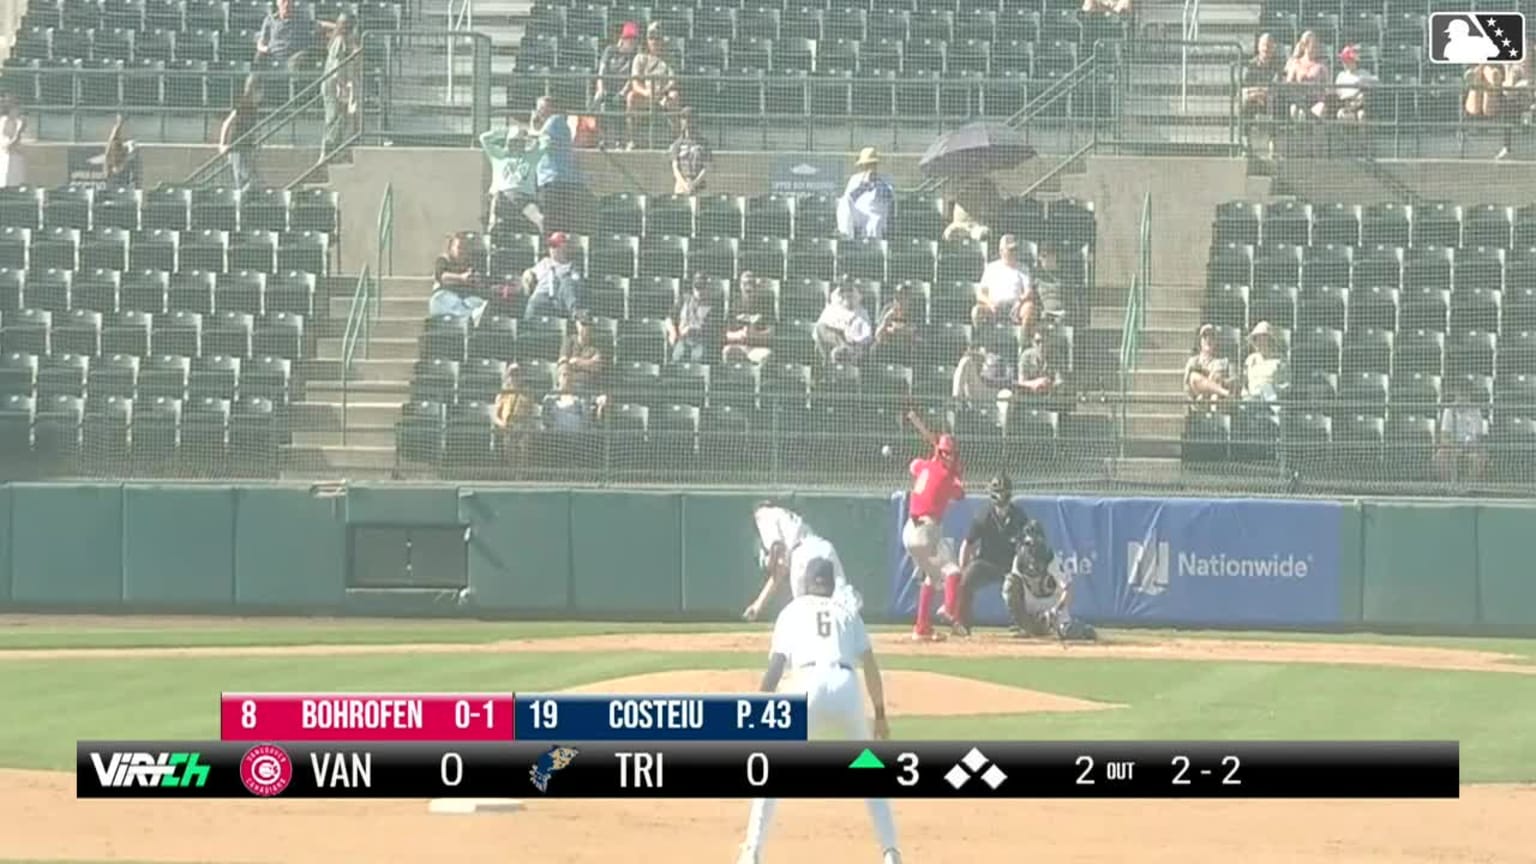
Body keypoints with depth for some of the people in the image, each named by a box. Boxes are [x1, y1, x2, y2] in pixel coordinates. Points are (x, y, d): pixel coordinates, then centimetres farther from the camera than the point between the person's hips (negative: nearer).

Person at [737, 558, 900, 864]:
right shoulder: (847, 614, 26)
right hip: (848, 689, 2)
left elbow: (775, 667, 10)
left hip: (808, 687, -2)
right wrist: (880, 715, 25)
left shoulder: (792, 611, 21)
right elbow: (870, 666, 18)